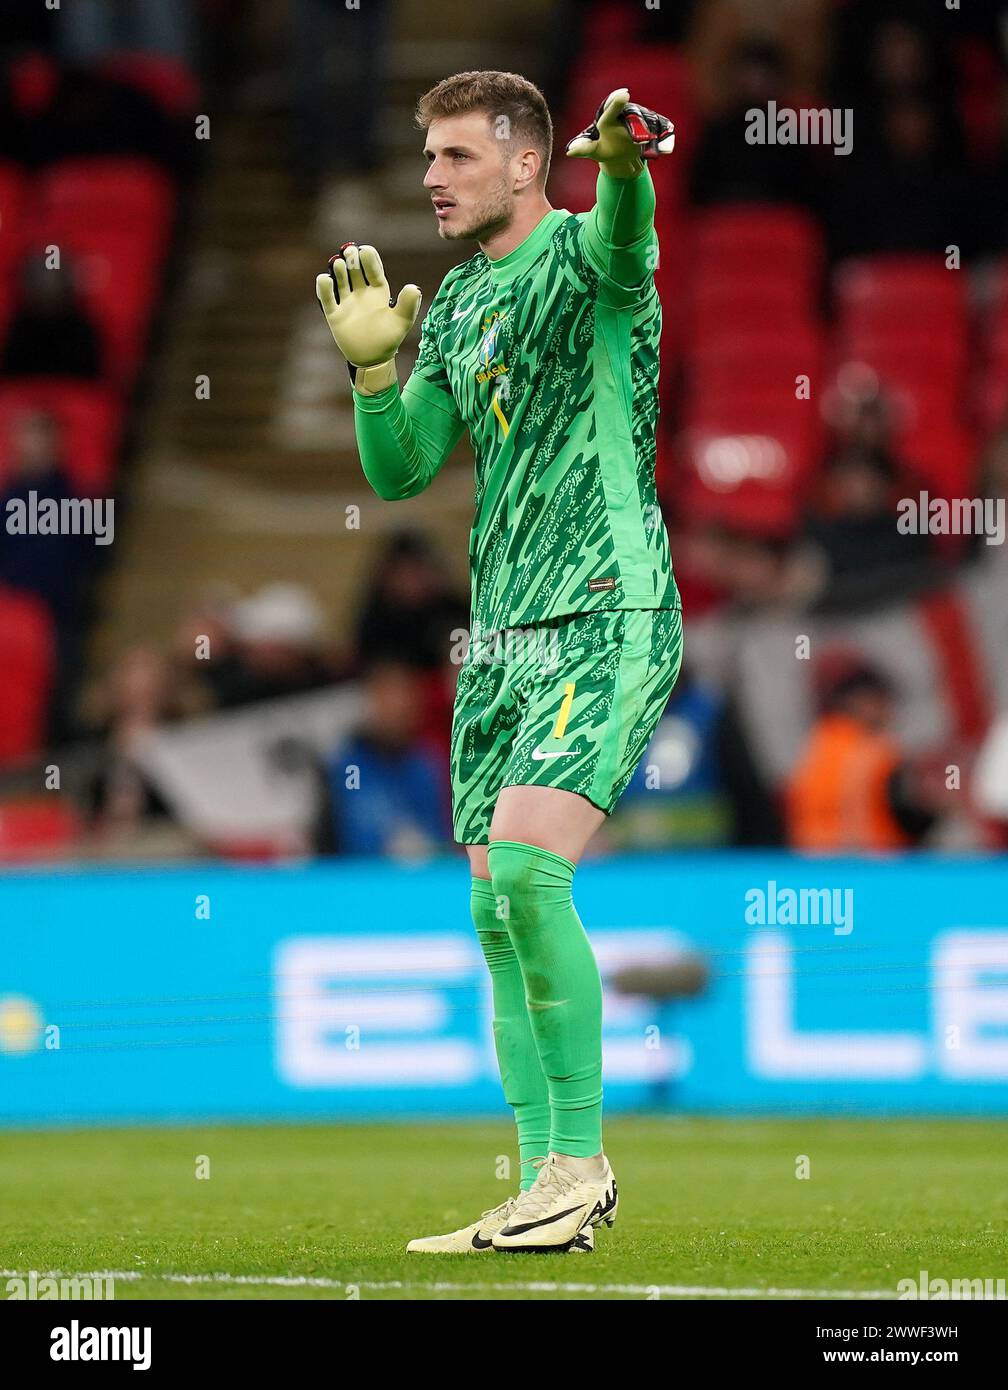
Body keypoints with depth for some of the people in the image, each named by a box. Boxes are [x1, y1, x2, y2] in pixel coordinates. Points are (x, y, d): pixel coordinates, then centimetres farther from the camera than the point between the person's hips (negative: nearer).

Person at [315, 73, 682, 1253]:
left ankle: (581, 1157, -10)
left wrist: (623, 169, -55)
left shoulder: (583, 258, -7)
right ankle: (545, 1194, 10)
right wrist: (373, 364, -1)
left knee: (525, 868, -21)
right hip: (502, 636, 8)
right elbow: (399, 470, 16)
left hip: (607, 623, -8)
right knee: (496, 912, 5)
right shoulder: (456, 305, 16)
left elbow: (621, 238, -32)